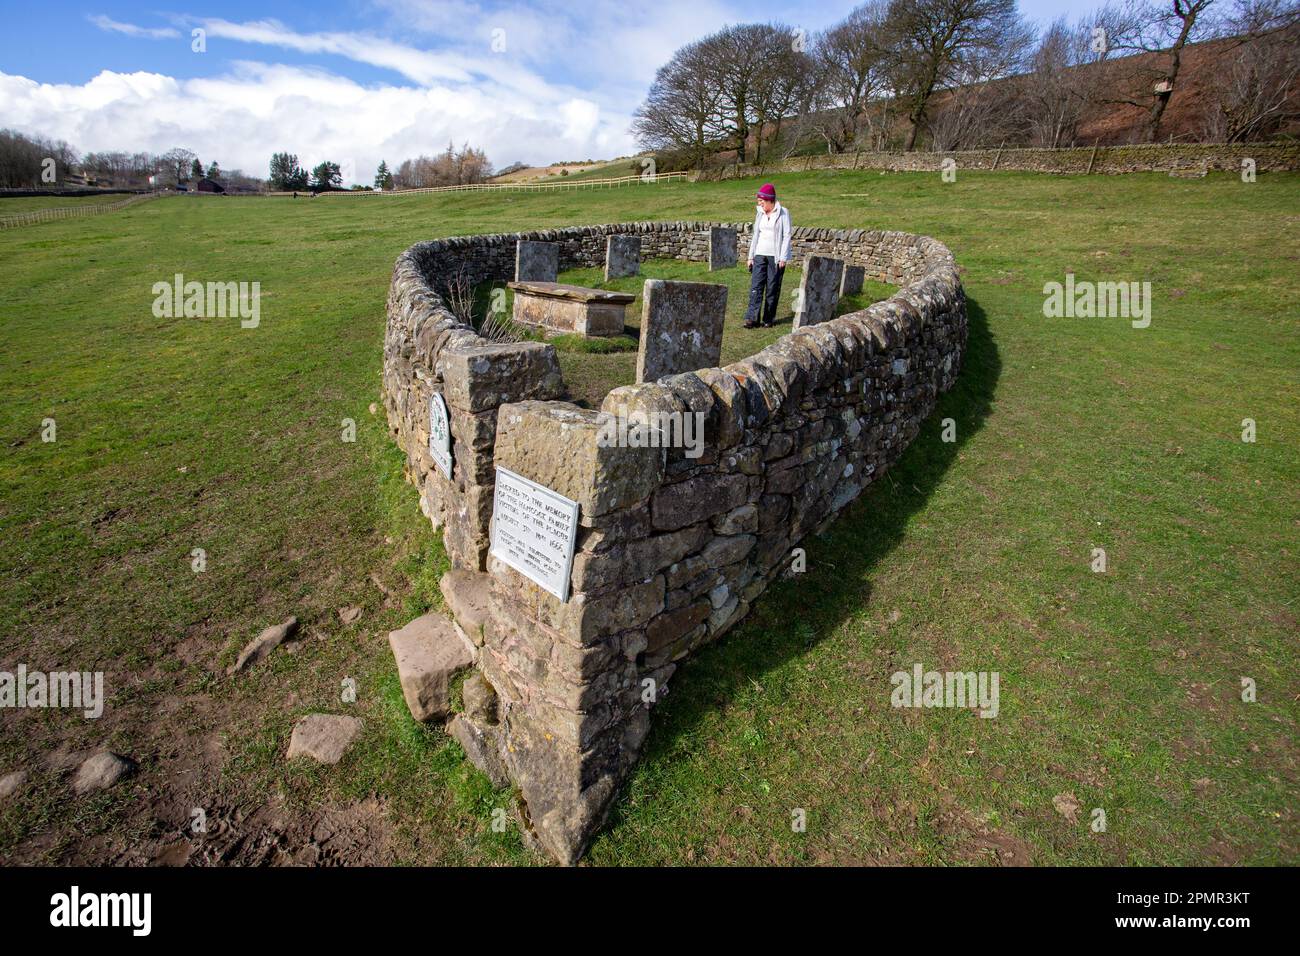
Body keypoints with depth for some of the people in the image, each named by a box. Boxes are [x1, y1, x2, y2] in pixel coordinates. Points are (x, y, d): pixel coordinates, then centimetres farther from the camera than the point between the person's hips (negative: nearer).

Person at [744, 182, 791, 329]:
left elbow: (786, 236, -6)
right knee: (756, 286, -7)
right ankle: (752, 318, -12)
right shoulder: (760, 213, 12)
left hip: (775, 256, -4)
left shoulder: (783, 213, -3)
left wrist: (783, 258, -12)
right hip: (760, 254, 4)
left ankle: (769, 319, 8)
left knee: (772, 288, 0)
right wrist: (751, 256, 11)